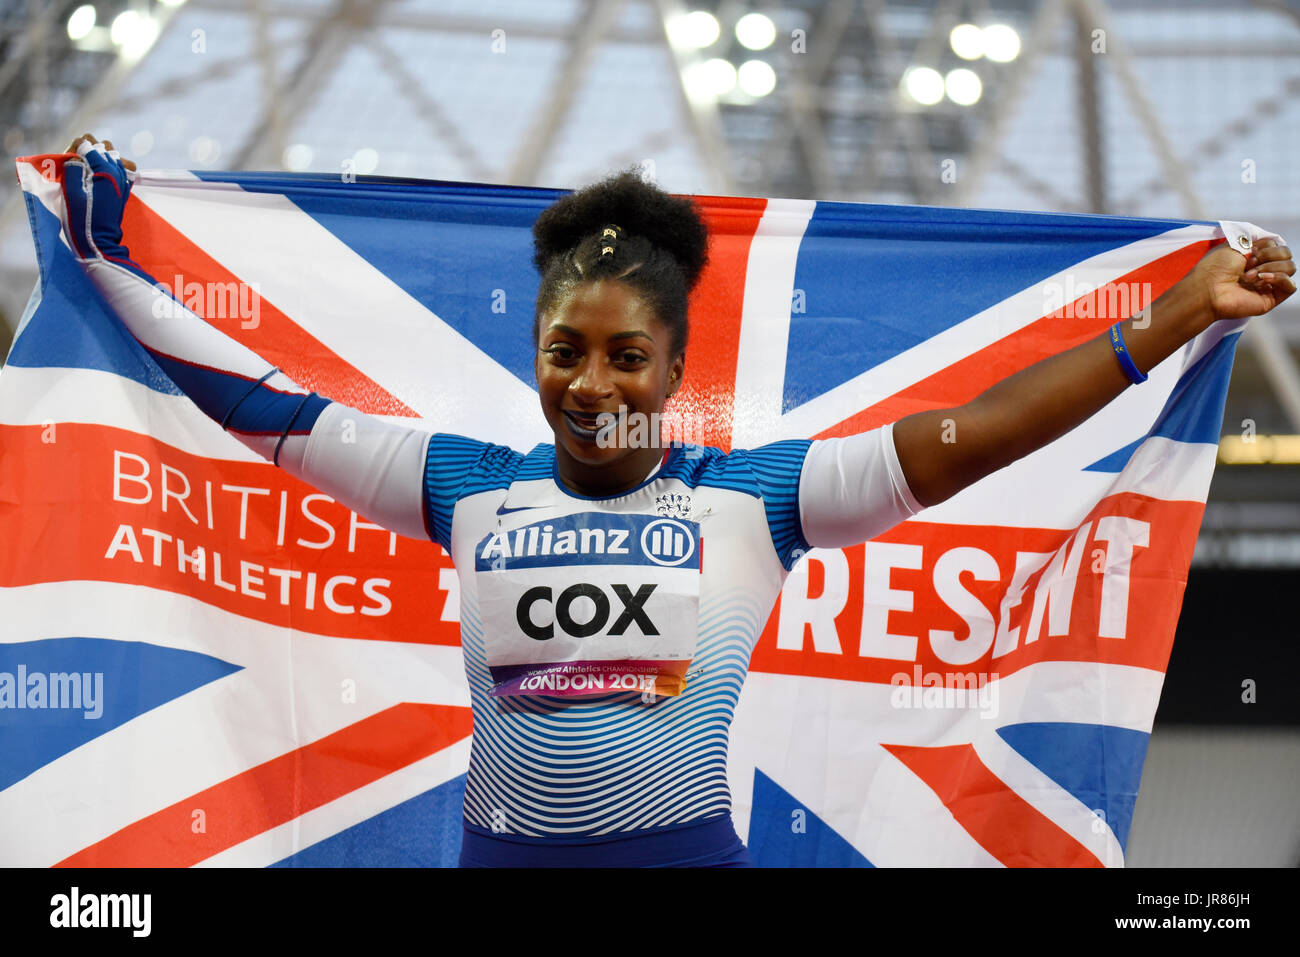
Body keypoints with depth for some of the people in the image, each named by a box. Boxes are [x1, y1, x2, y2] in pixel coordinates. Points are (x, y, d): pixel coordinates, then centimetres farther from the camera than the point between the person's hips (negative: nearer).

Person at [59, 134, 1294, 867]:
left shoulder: (751, 498, 1)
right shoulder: (470, 489, 7)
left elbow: (970, 437, -3)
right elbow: (267, 410, 10)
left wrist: (1182, 313, -7)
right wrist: (113, 264, 12)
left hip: (690, 843, -2)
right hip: (502, 844, 2)